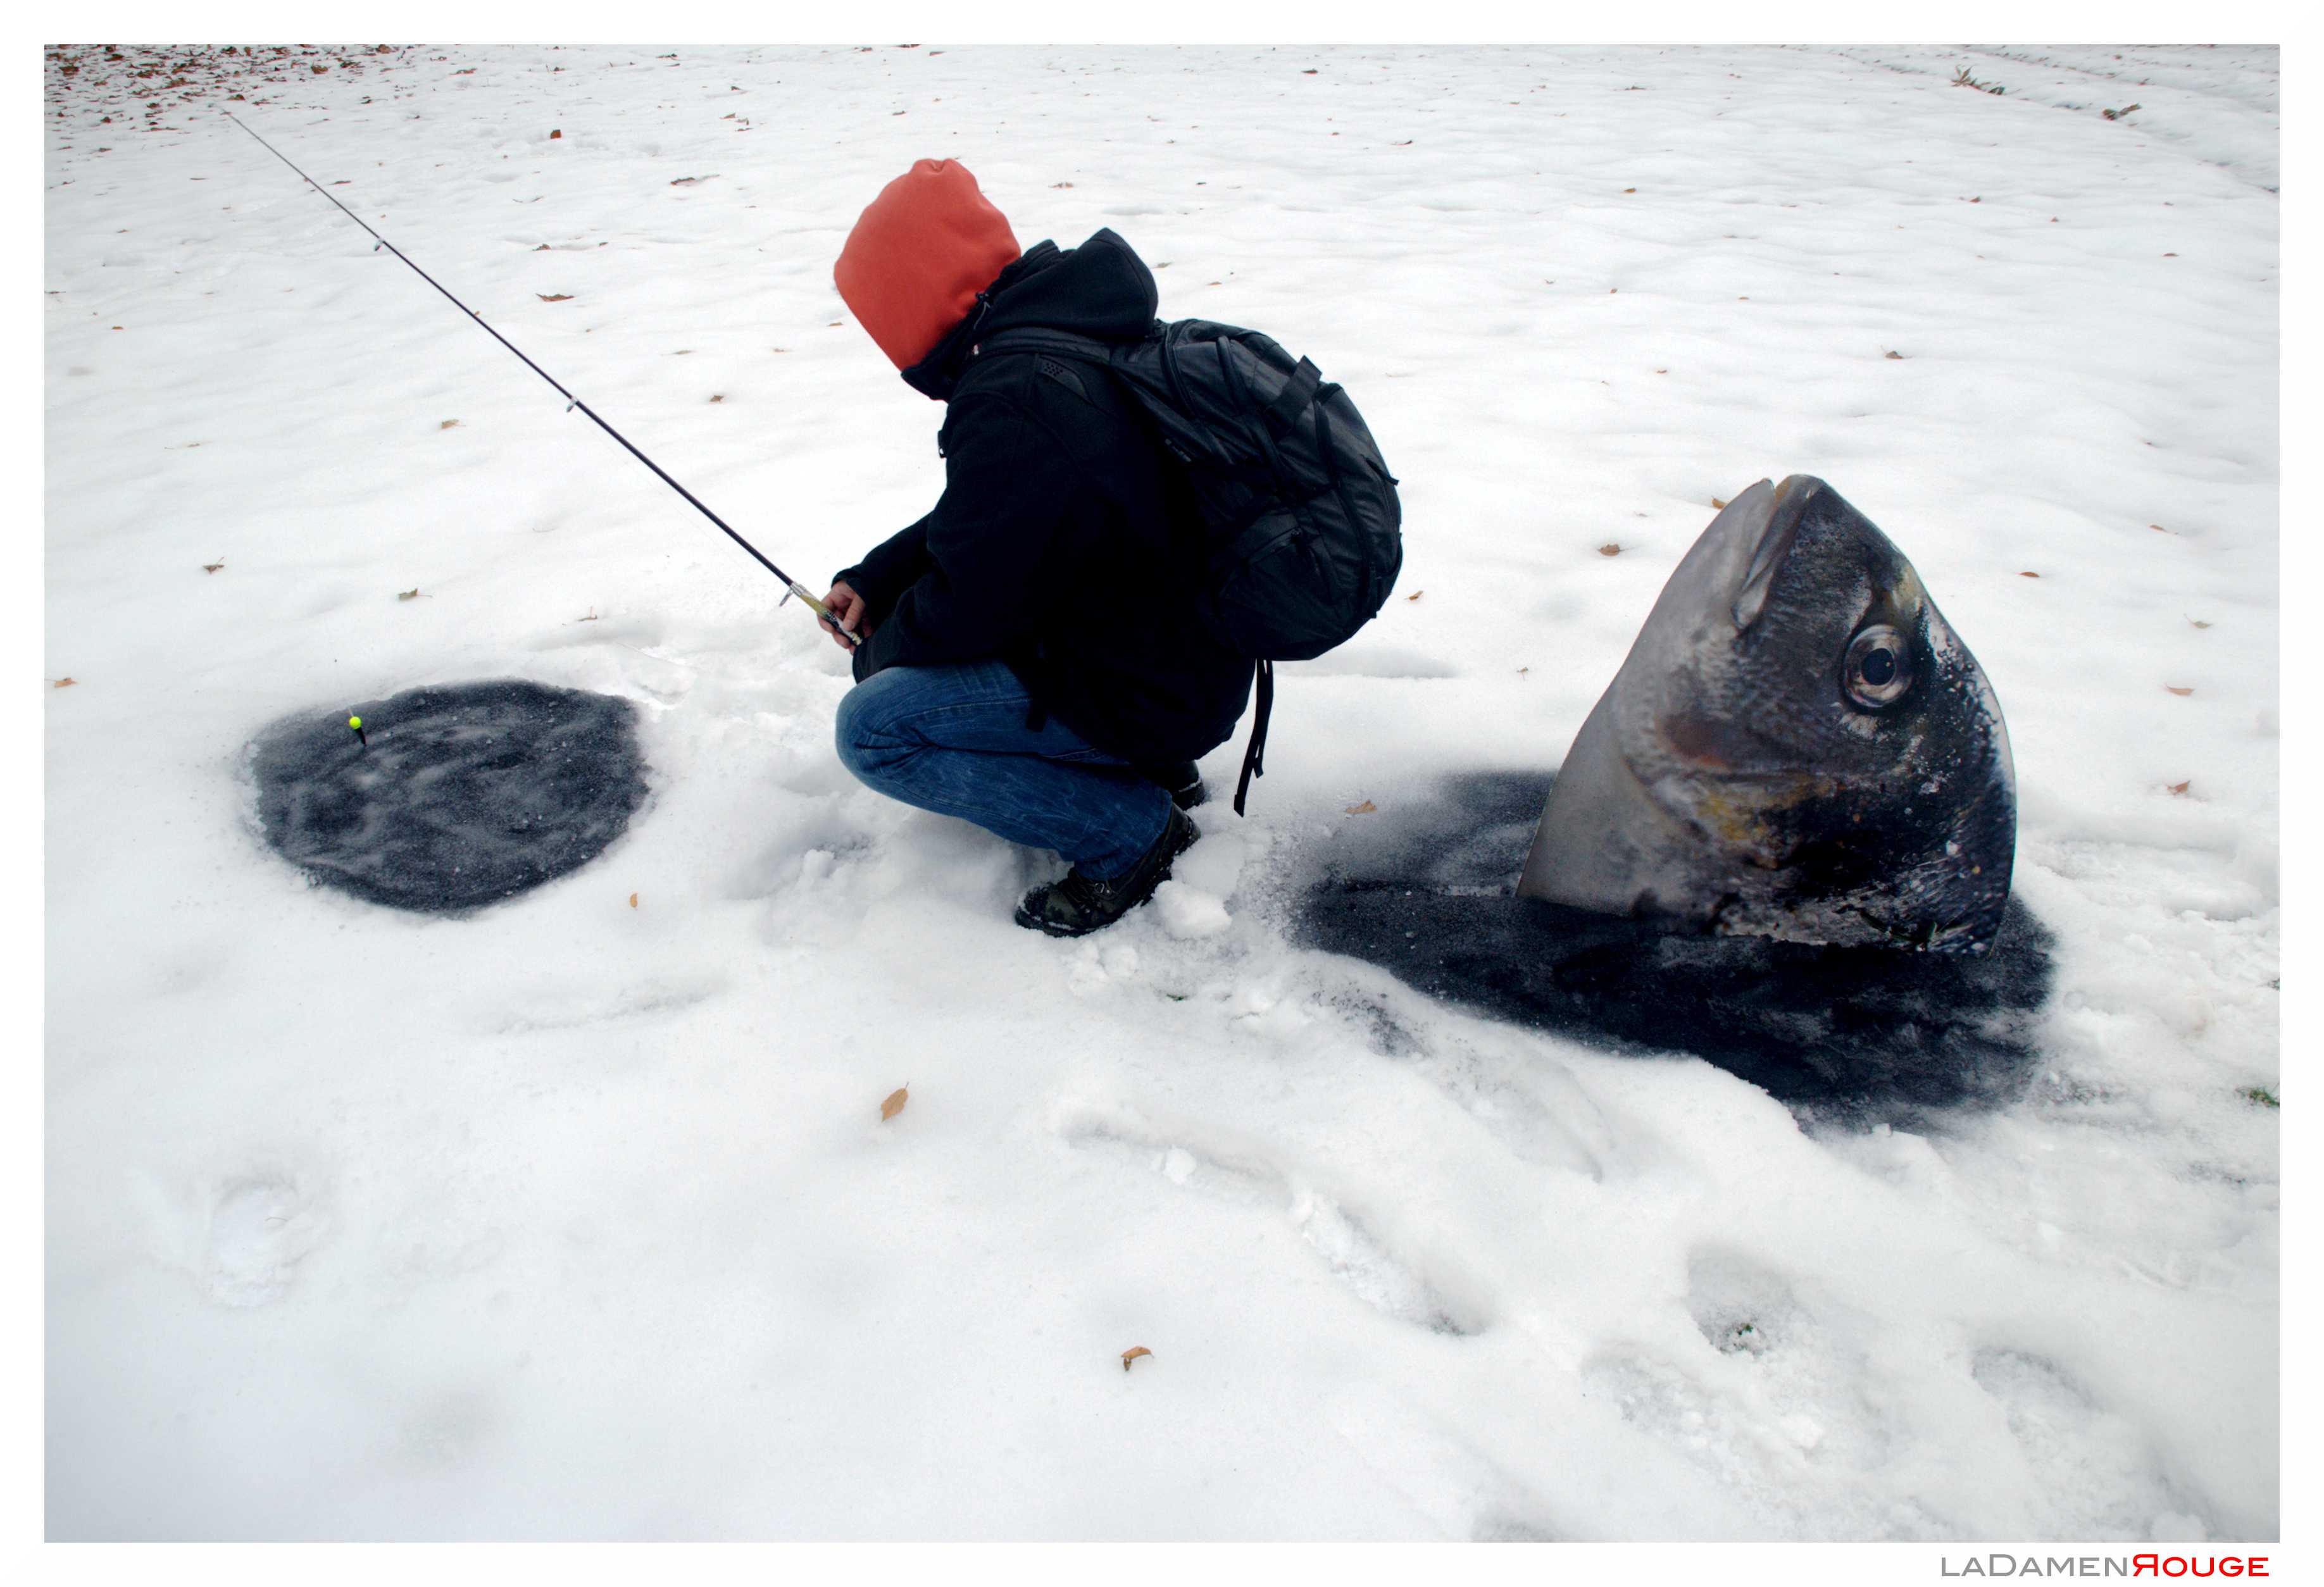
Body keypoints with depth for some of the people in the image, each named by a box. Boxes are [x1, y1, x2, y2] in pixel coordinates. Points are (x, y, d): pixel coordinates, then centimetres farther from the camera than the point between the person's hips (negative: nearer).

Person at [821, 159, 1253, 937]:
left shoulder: (1012, 413, -28)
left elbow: (968, 603, -18)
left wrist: (877, 654, 1)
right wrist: (875, 579, 8)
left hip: (1146, 696, -10)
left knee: (871, 727, -11)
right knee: (910, 603, 22)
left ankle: (1131, 828, -5)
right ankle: (1148, 765, 16)